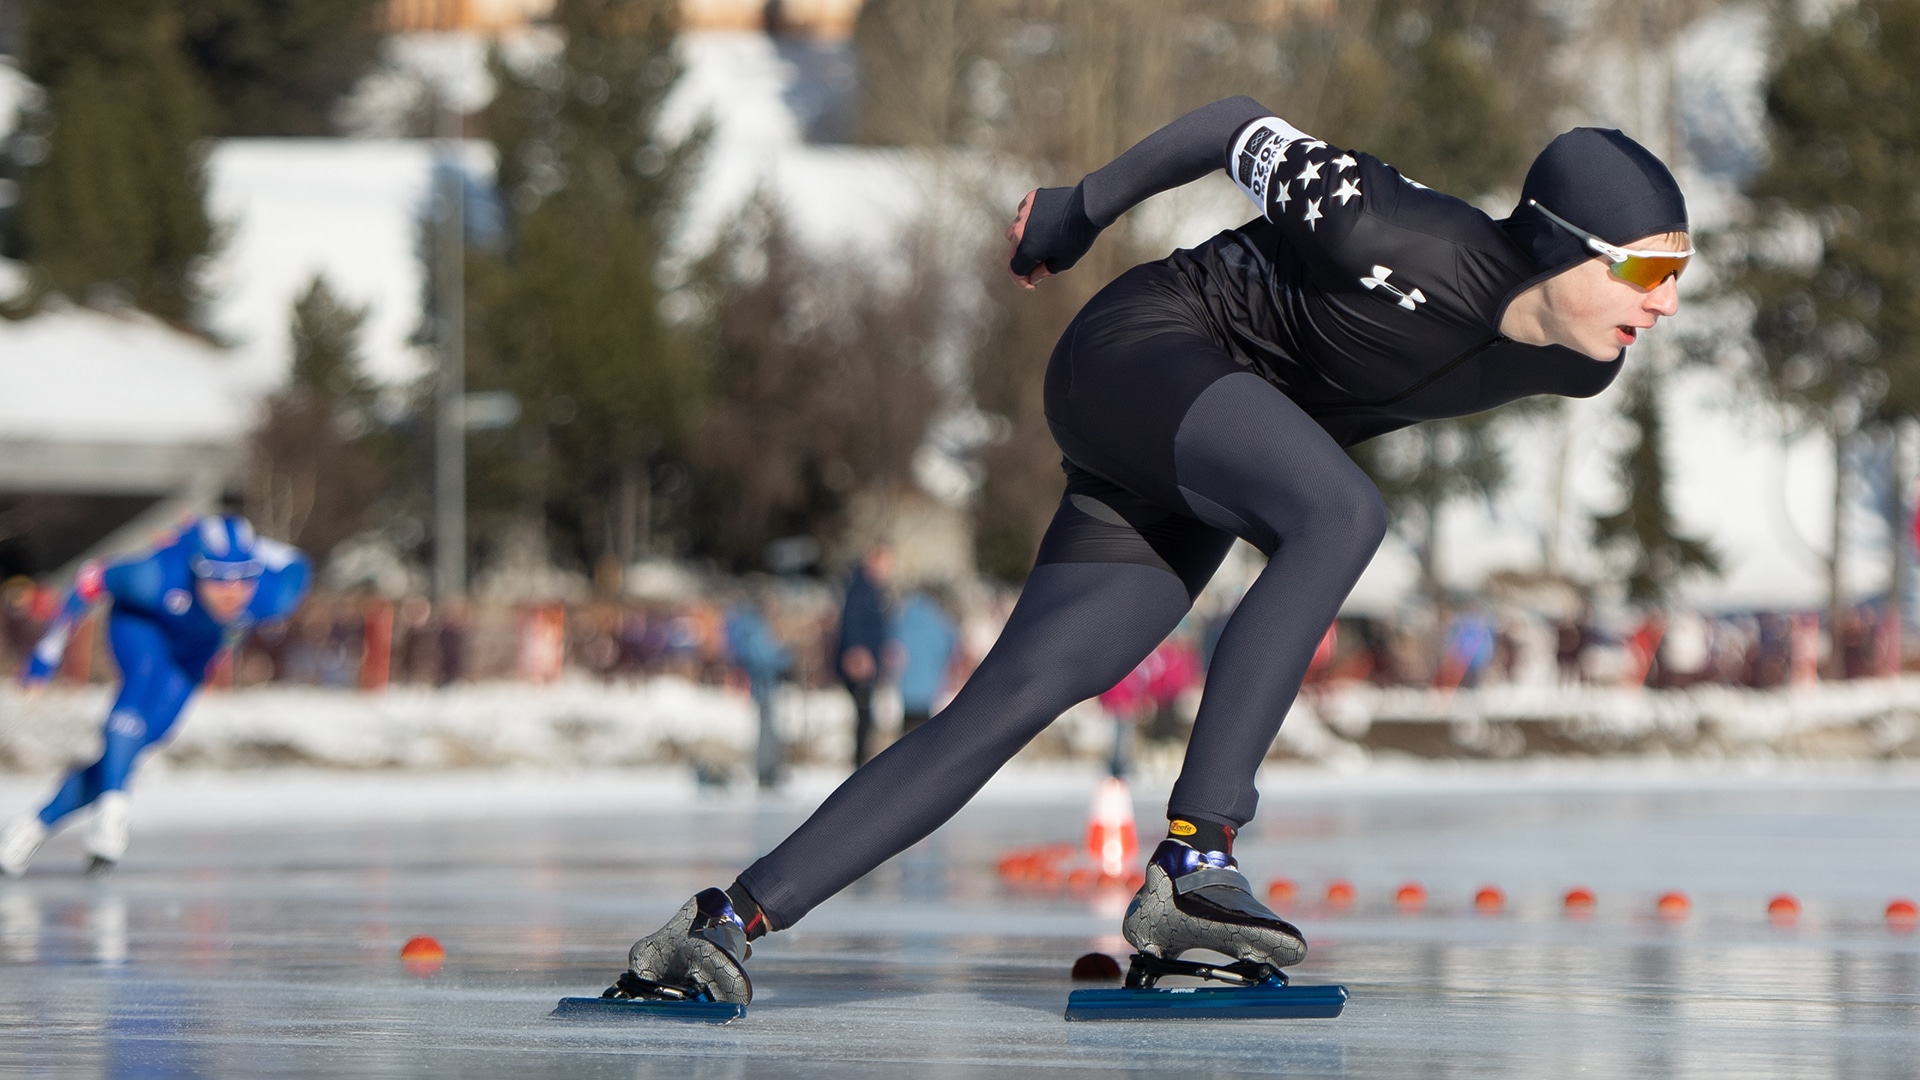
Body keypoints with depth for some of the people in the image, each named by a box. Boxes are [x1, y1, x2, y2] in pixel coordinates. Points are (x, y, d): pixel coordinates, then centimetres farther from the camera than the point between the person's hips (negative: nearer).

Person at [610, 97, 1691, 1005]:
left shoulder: (1580, 367, -7)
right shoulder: (1398, 243, -29)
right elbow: (1239, 125, -12)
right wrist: (1077, 214, 4)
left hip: (1189, 502, 7)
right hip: (1138, 352, -7)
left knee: (1007, 708, -5)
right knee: (1346, 513, -34)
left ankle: (731, 919, -6)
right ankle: (1193, 861, -38)